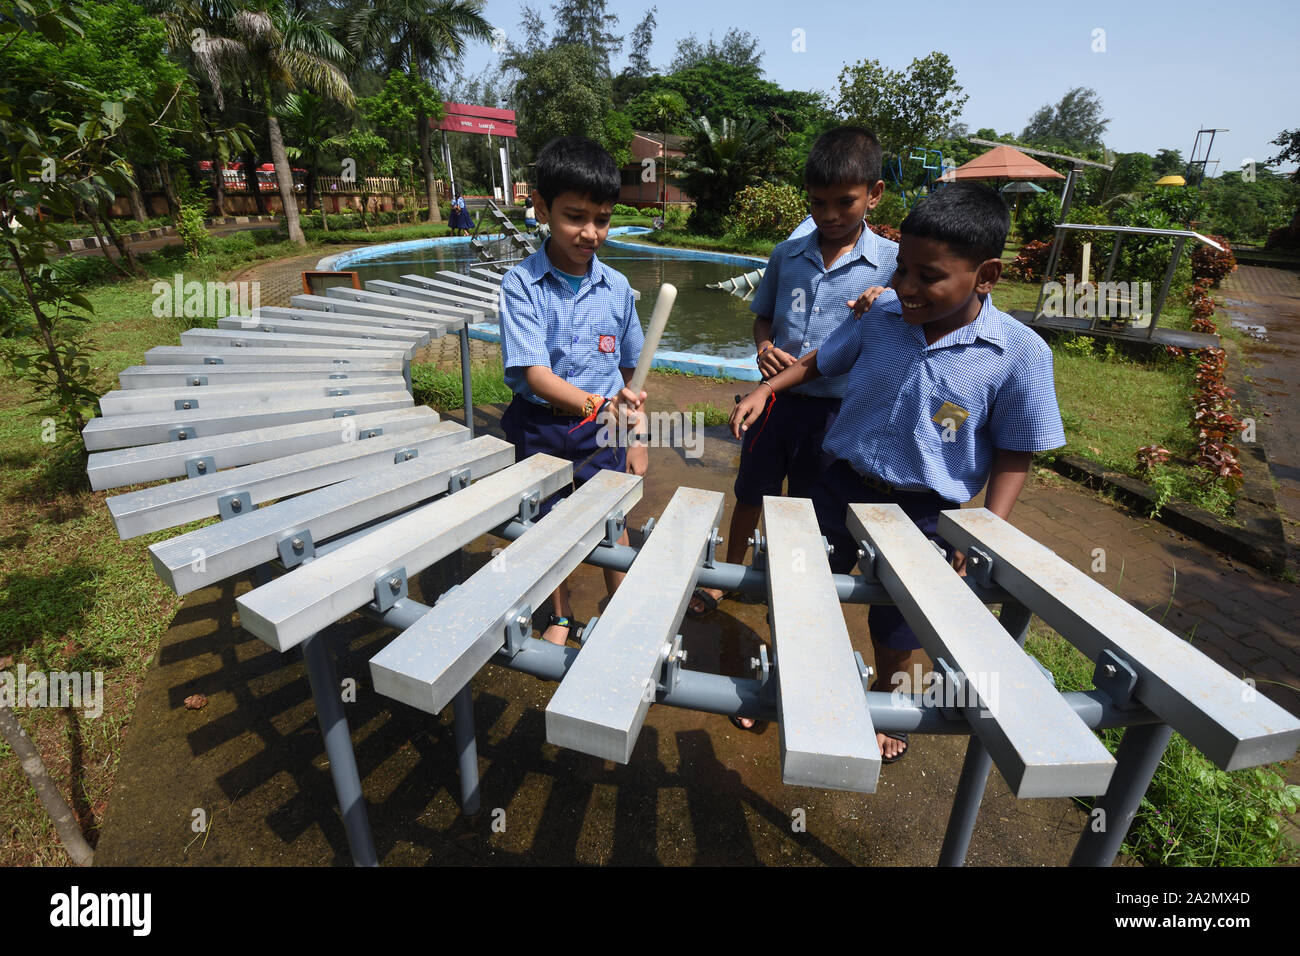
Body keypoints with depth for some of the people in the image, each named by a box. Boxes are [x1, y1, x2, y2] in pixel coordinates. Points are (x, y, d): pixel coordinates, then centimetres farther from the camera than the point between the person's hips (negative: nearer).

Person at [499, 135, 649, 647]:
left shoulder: (616, 288, -3)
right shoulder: (520, 285, -13)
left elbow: (631, 370, 6)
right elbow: (534, 373, -24)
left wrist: (636, 436, 4)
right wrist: (599, 405, -40)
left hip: (605, 432, 2)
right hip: (541, 428, -1)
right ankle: (560, 617, 41)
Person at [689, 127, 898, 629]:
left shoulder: (893, 263, -7)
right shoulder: (788, 253, 2)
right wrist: (764, 347, -7)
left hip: (838, 409, -2)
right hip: (777, 398, 3)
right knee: (750, 494, 17)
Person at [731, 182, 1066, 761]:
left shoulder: (1021, 354, -15)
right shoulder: (880, 315, -8)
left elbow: (1016, 453, -8)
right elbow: (822, 361, 9)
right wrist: (767, 389, -4)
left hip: (925, 511, -1)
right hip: (842, 486, 2)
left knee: (897, 633, 17)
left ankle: (882, 701, 50)